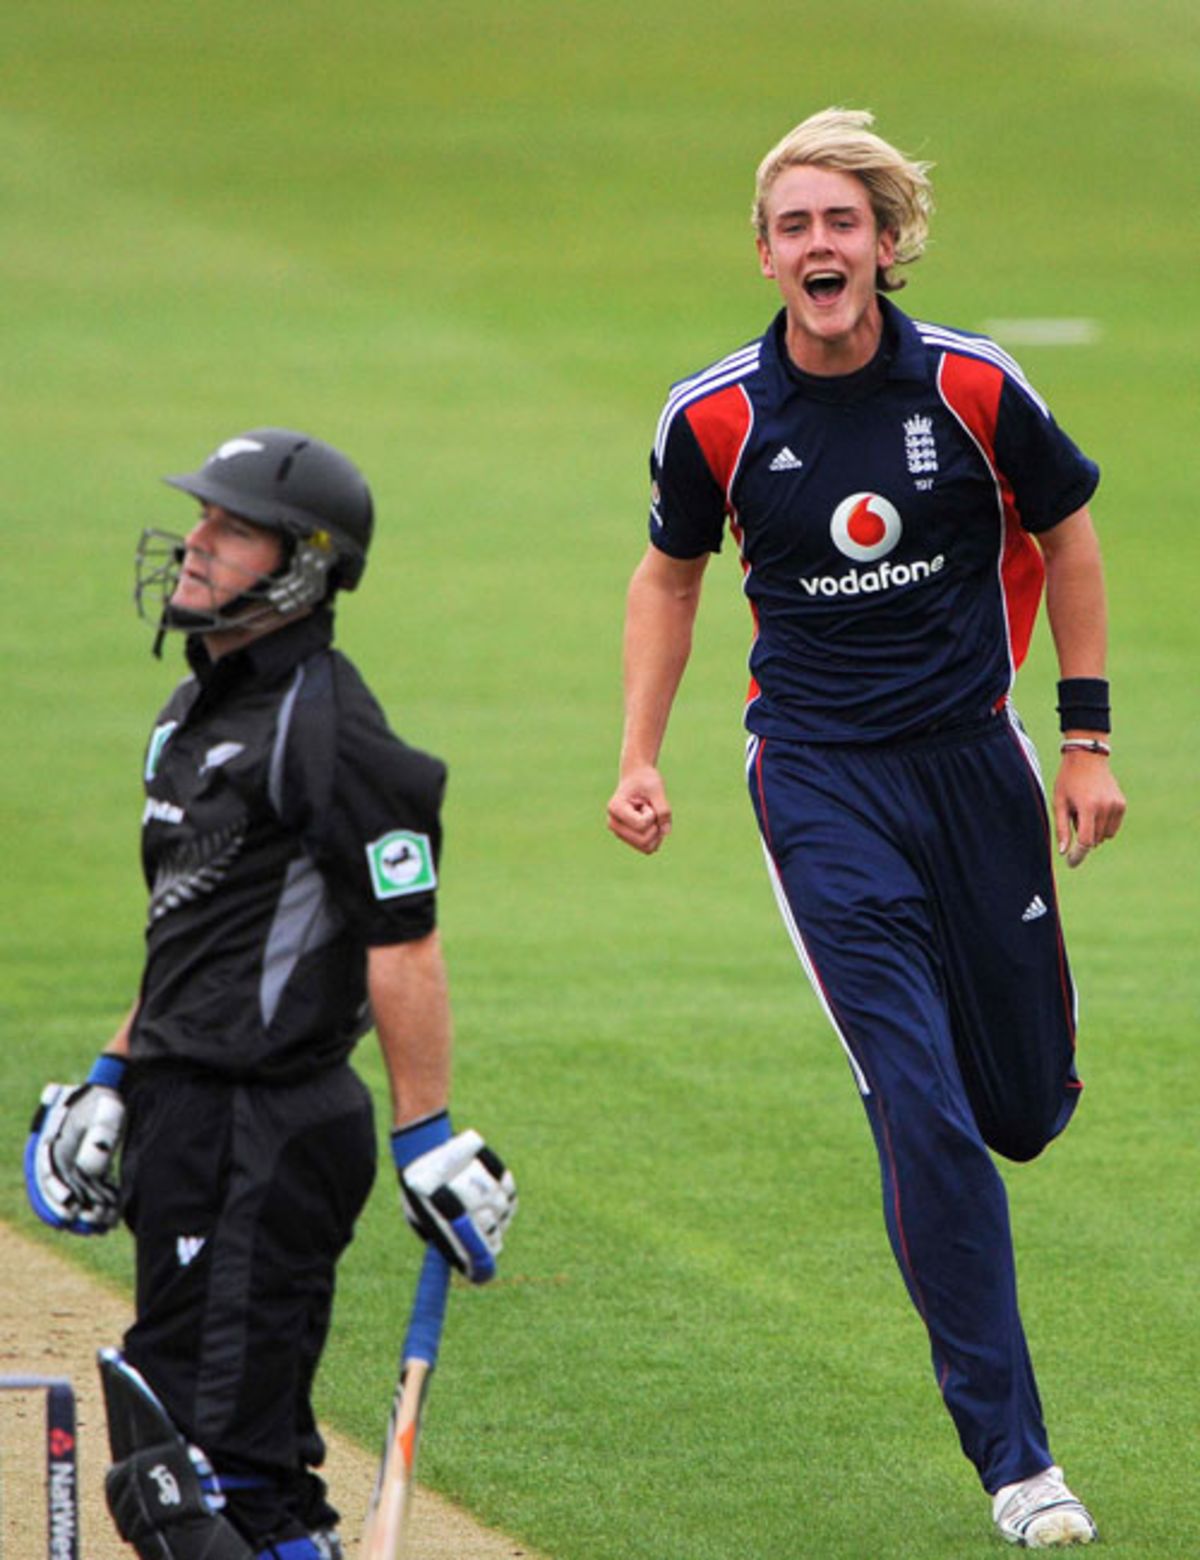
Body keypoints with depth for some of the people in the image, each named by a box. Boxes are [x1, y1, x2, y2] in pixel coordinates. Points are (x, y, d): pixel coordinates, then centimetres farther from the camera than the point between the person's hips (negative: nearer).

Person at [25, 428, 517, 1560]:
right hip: (183, 1116, 10)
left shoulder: (323, 728, -14)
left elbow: (404, 945, -17)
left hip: (271, 1128, -10)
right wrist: (113, 1081, 22)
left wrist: (427, 1142, -19)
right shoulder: (199, 709, 16)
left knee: (227, 1459, -13)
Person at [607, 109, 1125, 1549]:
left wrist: (1086, 740, 5)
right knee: (924, 1115, -12)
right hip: (824, 779, -2)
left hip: (974, 755, 2)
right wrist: (640, 759, 3)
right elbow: (670, 574, 11)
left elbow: (1063, 535, 7)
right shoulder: (714, 418, -8)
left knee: (1026, 1107, 8)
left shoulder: (971, 388, -9)